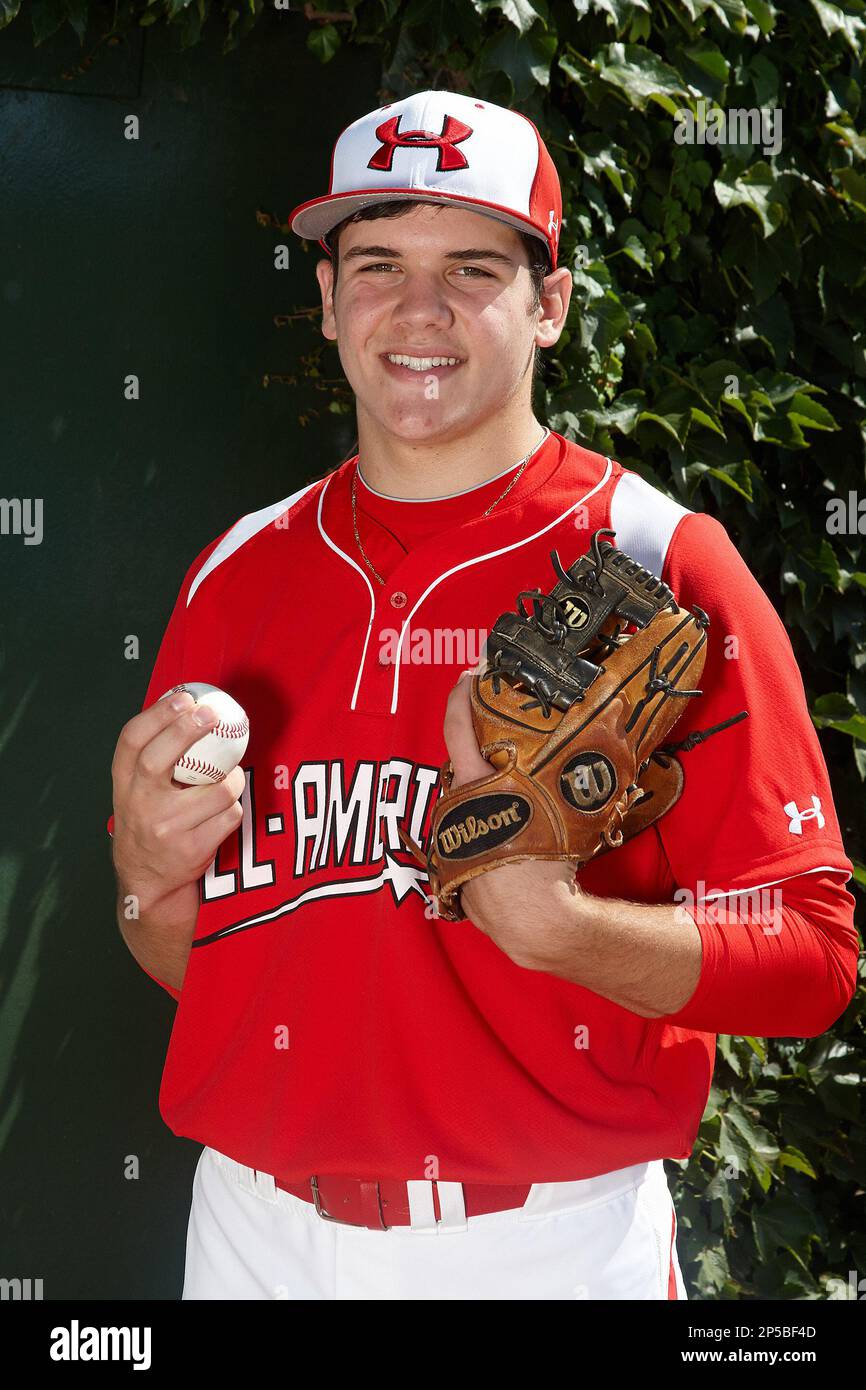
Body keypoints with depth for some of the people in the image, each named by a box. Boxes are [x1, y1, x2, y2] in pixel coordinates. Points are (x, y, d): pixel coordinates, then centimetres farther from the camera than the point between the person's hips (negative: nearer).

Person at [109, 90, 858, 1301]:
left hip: (553, 1243, -3)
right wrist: (153, 875, -9)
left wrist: (557, 926, -27)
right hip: (257, 1232, 4)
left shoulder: (661, 566, -9)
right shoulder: (239, 574, 4)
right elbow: (188, 966, 12)